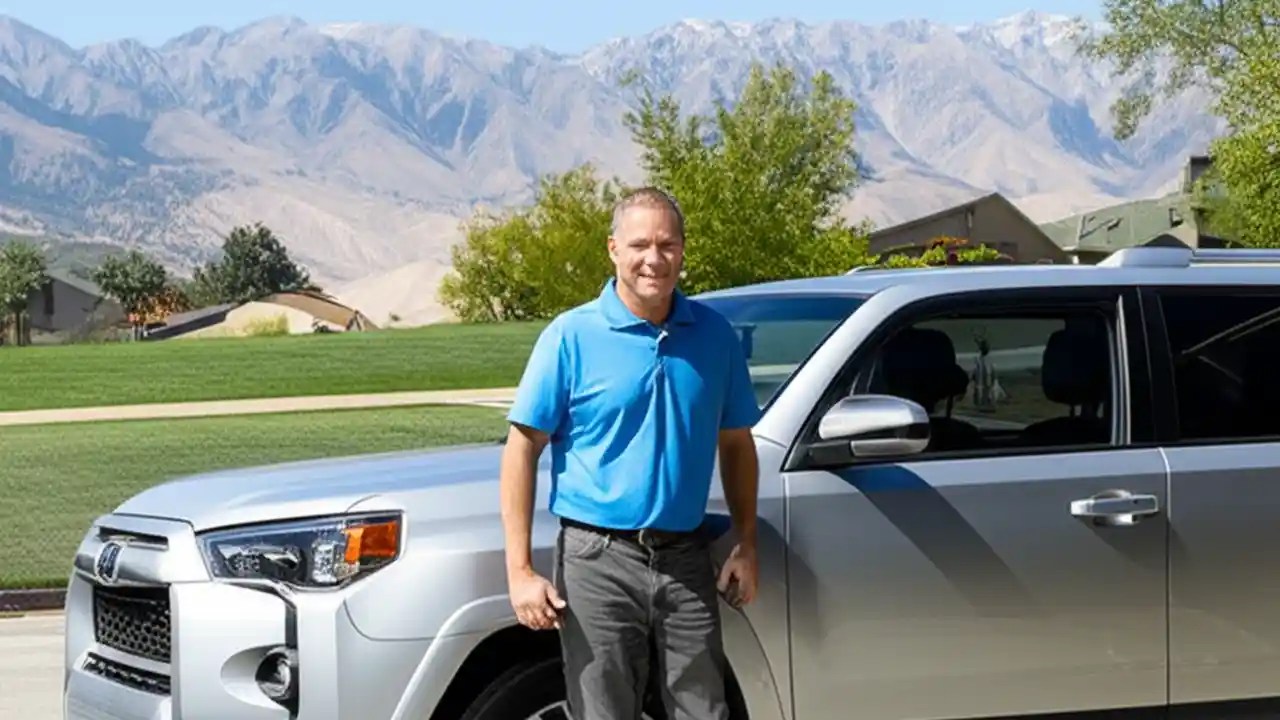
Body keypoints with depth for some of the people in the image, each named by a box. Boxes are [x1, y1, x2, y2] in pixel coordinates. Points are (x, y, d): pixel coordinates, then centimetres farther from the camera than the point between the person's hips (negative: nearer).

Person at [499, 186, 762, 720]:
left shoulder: (713, 335, 5)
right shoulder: (572, 336, -5)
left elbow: (736, 444, 15)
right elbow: (523, 449, -6)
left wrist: (746, 546, 7)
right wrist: (519, 570, -12)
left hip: (687, 559, 3)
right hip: (599, 561, -3)